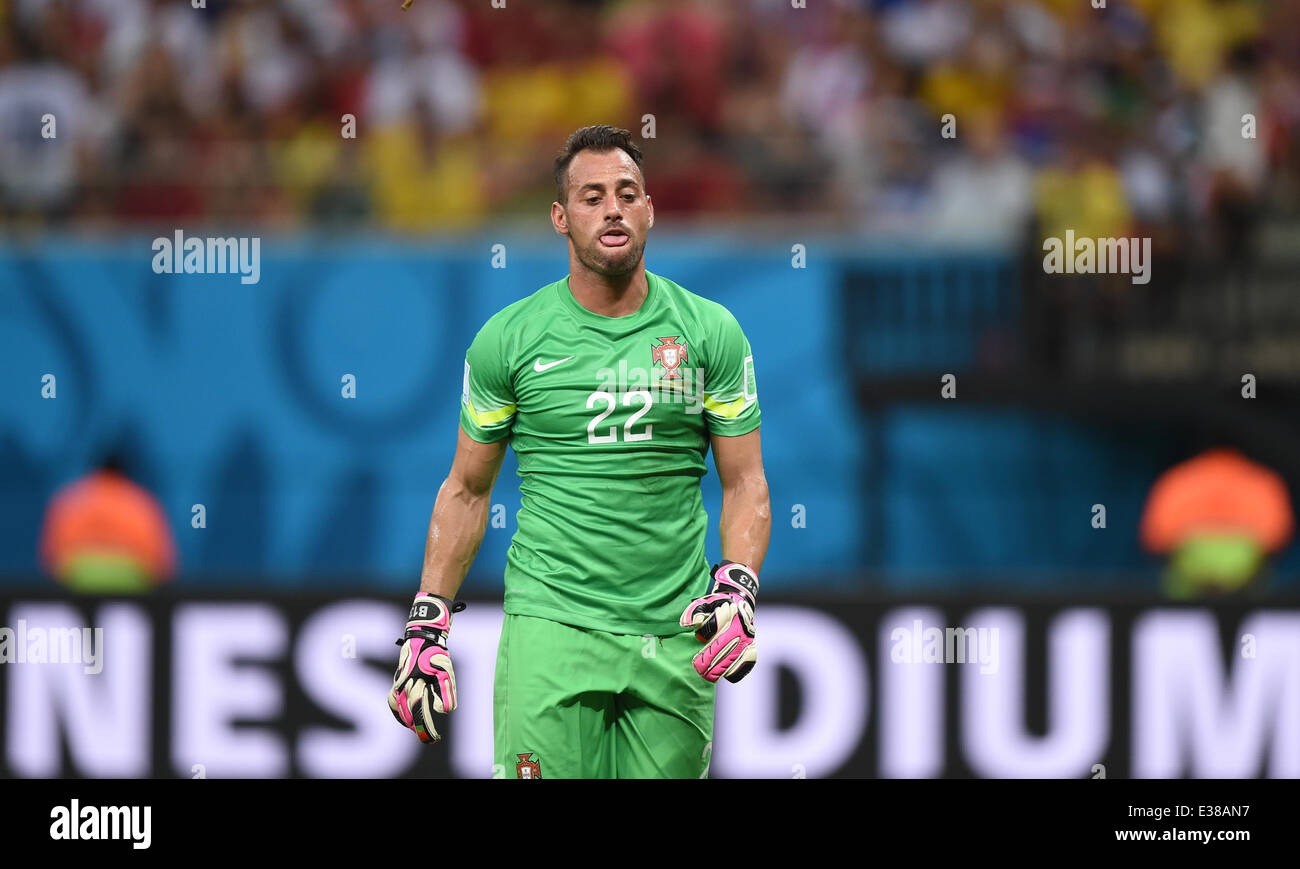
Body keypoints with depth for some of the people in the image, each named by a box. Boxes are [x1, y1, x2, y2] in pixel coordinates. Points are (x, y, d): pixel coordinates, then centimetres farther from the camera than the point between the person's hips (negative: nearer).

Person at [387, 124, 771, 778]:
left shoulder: (711, 332, 4)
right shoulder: (508, 338, 2)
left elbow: (743, 482, 7)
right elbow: (467, 489, 10)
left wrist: (738, 587, -10)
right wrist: (427, 623, 6)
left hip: (674, 633, 2)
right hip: (552, 621, -2)